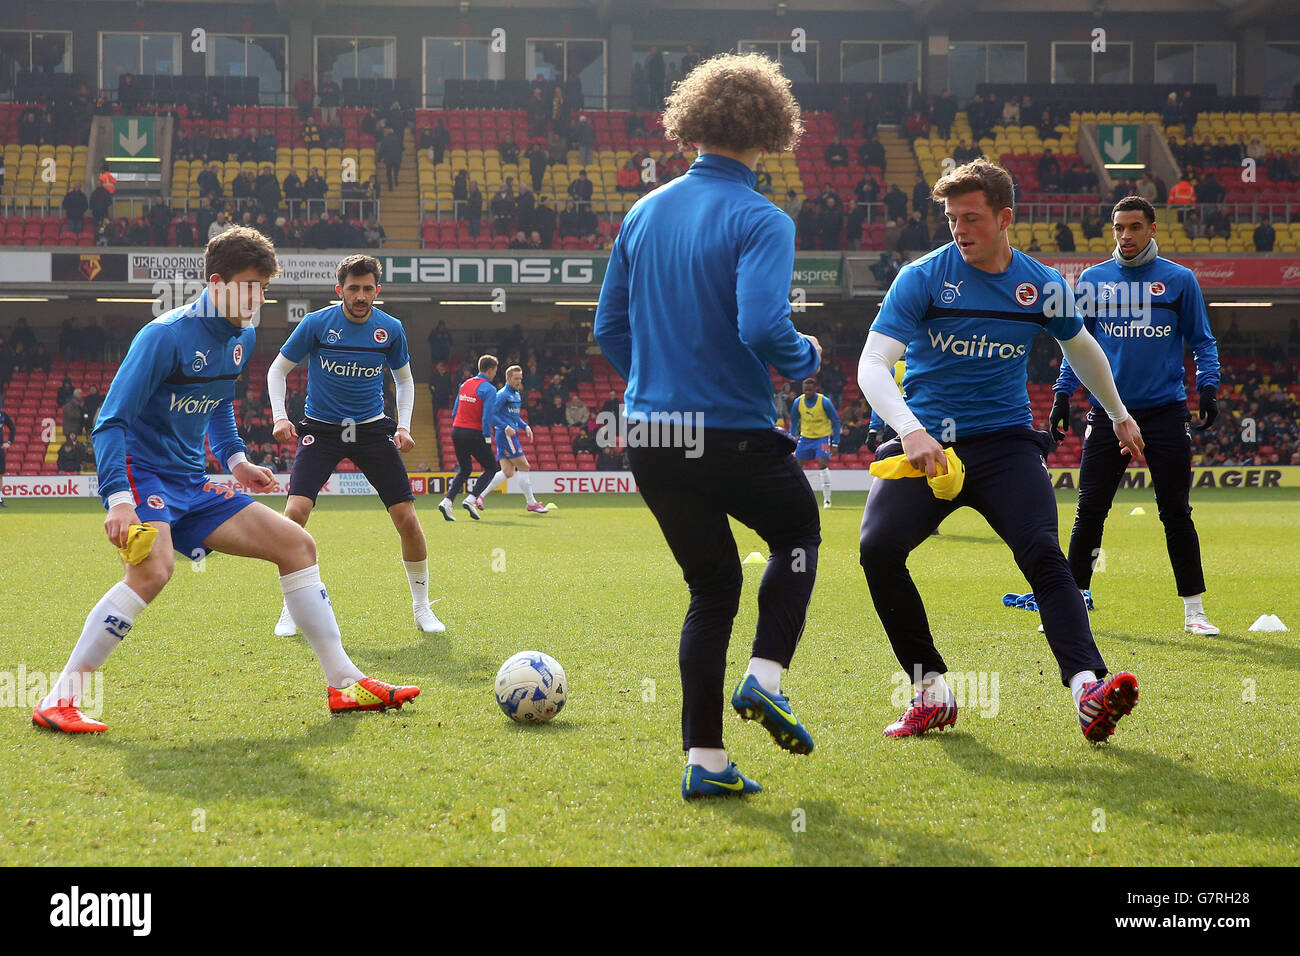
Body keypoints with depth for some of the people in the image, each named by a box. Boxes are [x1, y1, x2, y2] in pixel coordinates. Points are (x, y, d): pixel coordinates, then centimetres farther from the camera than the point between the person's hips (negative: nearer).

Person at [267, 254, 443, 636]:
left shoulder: (391, 329, -2)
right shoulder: (316, 324, -8)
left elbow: (404, 379, 15)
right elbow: (278, 369, 3)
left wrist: (403, 426, 1)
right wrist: (280, 417, -11)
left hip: (372, 429, 2)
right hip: (321, 429, -2)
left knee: (407, 518, -6)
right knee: (295, 512, -19)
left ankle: (421, 608, 14)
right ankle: (291, 609, -2)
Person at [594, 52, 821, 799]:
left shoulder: (644, 213, 8)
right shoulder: (760, 222, -12)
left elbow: (609, 328, 12)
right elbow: (762, 326, -25)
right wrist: (804, 358, -4)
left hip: (650, 437, 5)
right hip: (733, 435, -5)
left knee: (712, 589, 17)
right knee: (799, 530, 25)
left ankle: (705, 760, 11)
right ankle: (765, 679, 6)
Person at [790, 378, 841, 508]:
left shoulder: (824, 402, -17)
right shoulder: (798, 402, -7)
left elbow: (836, 421, -8)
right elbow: (793, 421, 10)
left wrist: (835, 443, -12)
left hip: (822, 436, -4)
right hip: (805, 437, 4)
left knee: (822, 464, -20)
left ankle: (827, 499, -13)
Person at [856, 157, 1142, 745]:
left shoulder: (1044, 287, 4)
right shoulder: (922, 278, -5)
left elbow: (1081, 348, 26)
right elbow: (872, 365, -14)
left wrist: (1119, 415, 36)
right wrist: (909, 430, -32)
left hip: (1004, 442, 1)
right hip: (925, 443, -1)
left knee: (1042, 552, -24)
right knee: (878, 547, -24)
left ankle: (1088, 689, -36)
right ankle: (932, 694, -9)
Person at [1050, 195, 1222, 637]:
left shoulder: (1180, 280, 3)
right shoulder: (1092, 281, 7)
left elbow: (1202, 341, 8)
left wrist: (1208, 387, -6)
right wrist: (1063, 394, 4)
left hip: (1165, 410, -1)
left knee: (1176, 511, -1)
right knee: (1089, 511, -1)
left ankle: (1193, 609, 7)